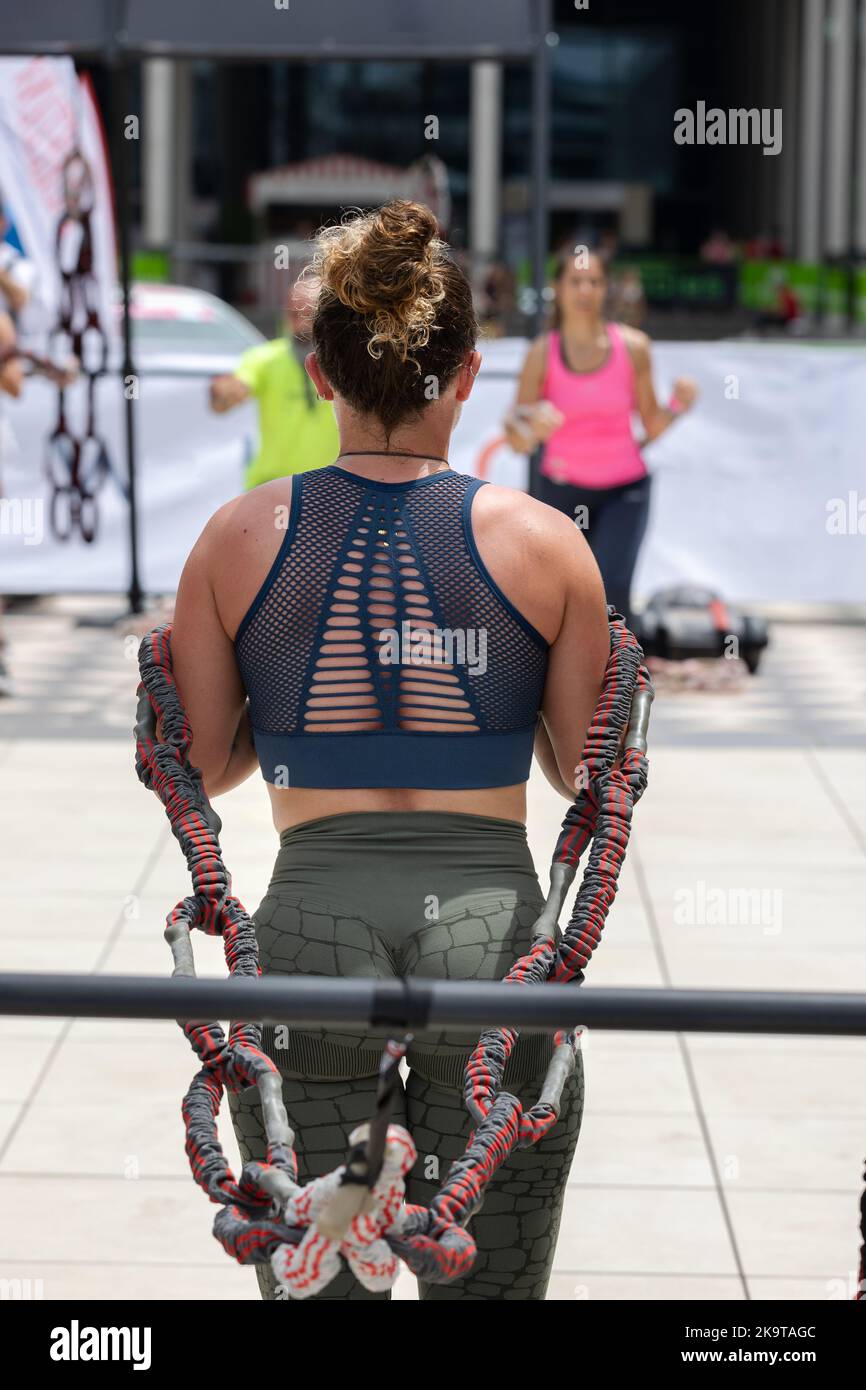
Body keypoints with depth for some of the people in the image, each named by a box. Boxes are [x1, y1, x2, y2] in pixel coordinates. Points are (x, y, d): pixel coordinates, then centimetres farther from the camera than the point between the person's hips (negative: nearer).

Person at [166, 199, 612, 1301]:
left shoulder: (240, 535, 2)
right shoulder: (546, 544, 0)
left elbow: (198, 768, 9)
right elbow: (589, 777, 8)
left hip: (311, 927, 1)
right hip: (495, 927, 0)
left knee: (311, 1288, 13)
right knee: (490, 1287, 11)